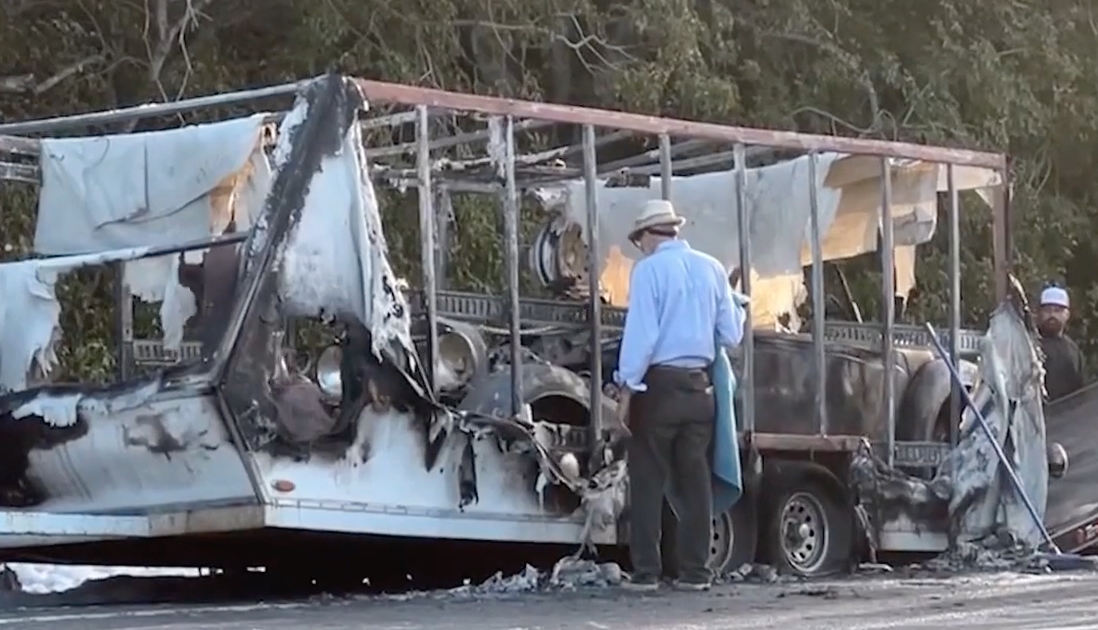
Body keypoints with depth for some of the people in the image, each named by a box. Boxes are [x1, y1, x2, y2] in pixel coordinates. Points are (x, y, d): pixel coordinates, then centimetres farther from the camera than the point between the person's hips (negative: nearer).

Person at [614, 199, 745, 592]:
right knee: (695, 480, 8)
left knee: (649, 480, 1)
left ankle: (646, 571, -2)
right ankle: (694, 571, 7)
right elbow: (731, 335, 9)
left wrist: (627, 388, -9)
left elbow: (640, 333, -12)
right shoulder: (711, 269, 7)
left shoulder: (649, 269, -6)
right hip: (697, 386, 4)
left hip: (659, 385, -4)